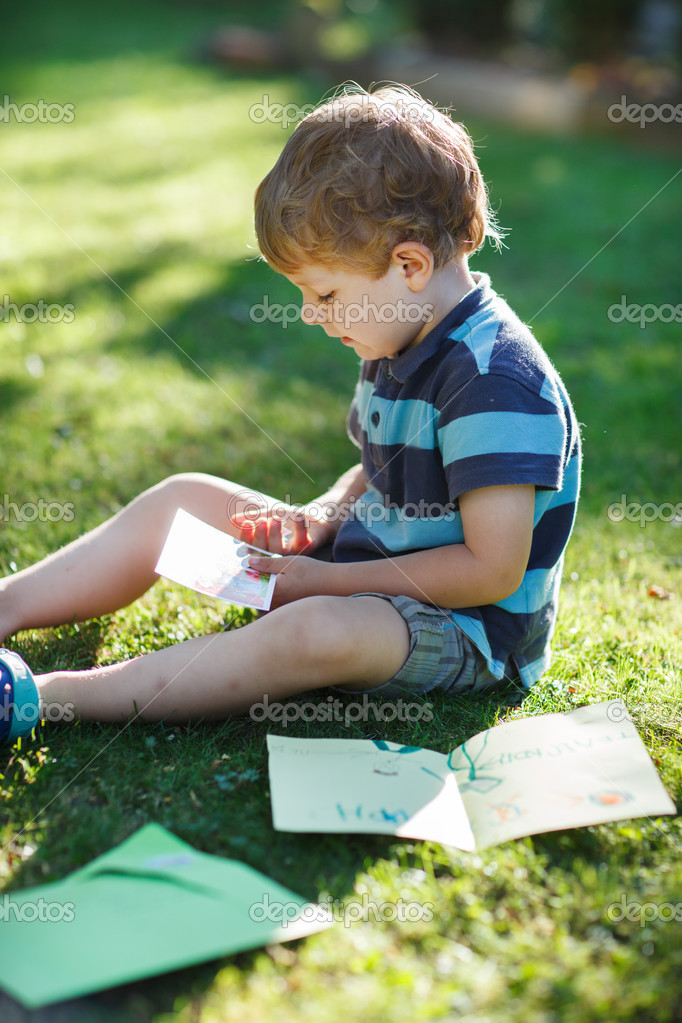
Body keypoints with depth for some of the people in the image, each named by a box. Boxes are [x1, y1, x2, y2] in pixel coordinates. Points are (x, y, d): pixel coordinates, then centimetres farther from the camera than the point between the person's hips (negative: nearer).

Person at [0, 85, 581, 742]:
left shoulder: (496, 381, -25)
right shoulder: (401, 346, 6)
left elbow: (493, 571, -26)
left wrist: (329, 580, -21)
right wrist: (323, 517, -2)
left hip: (466, 627, -9)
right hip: (366, 567, 10)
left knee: (313, 633, -40)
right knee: (182, 498, 6)